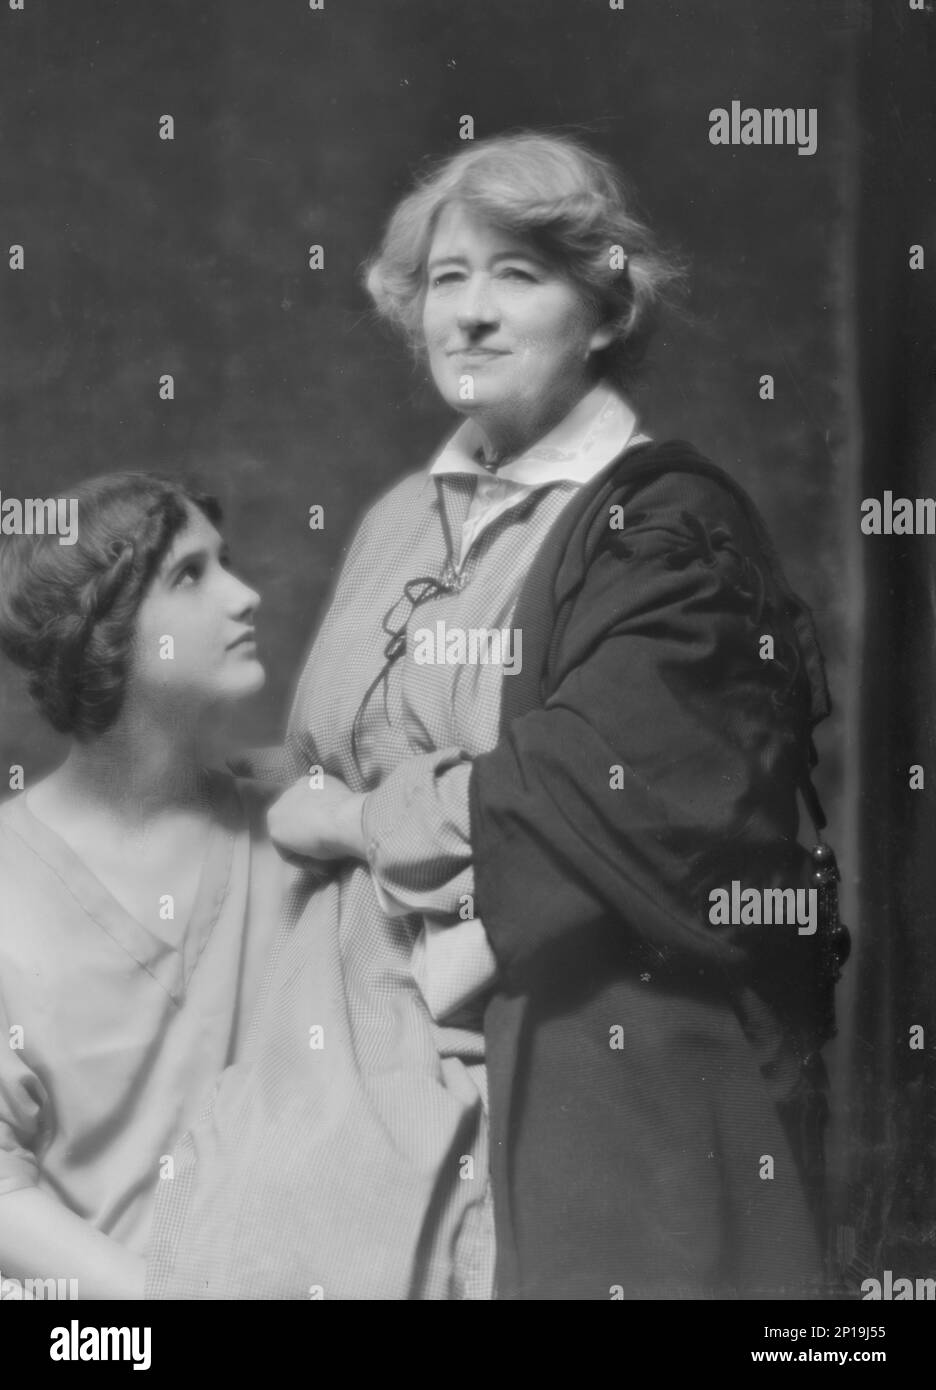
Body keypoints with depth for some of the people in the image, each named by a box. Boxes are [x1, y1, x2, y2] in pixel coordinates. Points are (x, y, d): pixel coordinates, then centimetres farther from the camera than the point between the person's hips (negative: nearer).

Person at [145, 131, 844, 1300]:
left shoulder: (667, 527, -8)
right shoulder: (400, 521, 14)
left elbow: (590, 805, -17)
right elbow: (305, 775, 17)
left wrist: (358, 814, -5)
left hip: (561, 1081, -5)